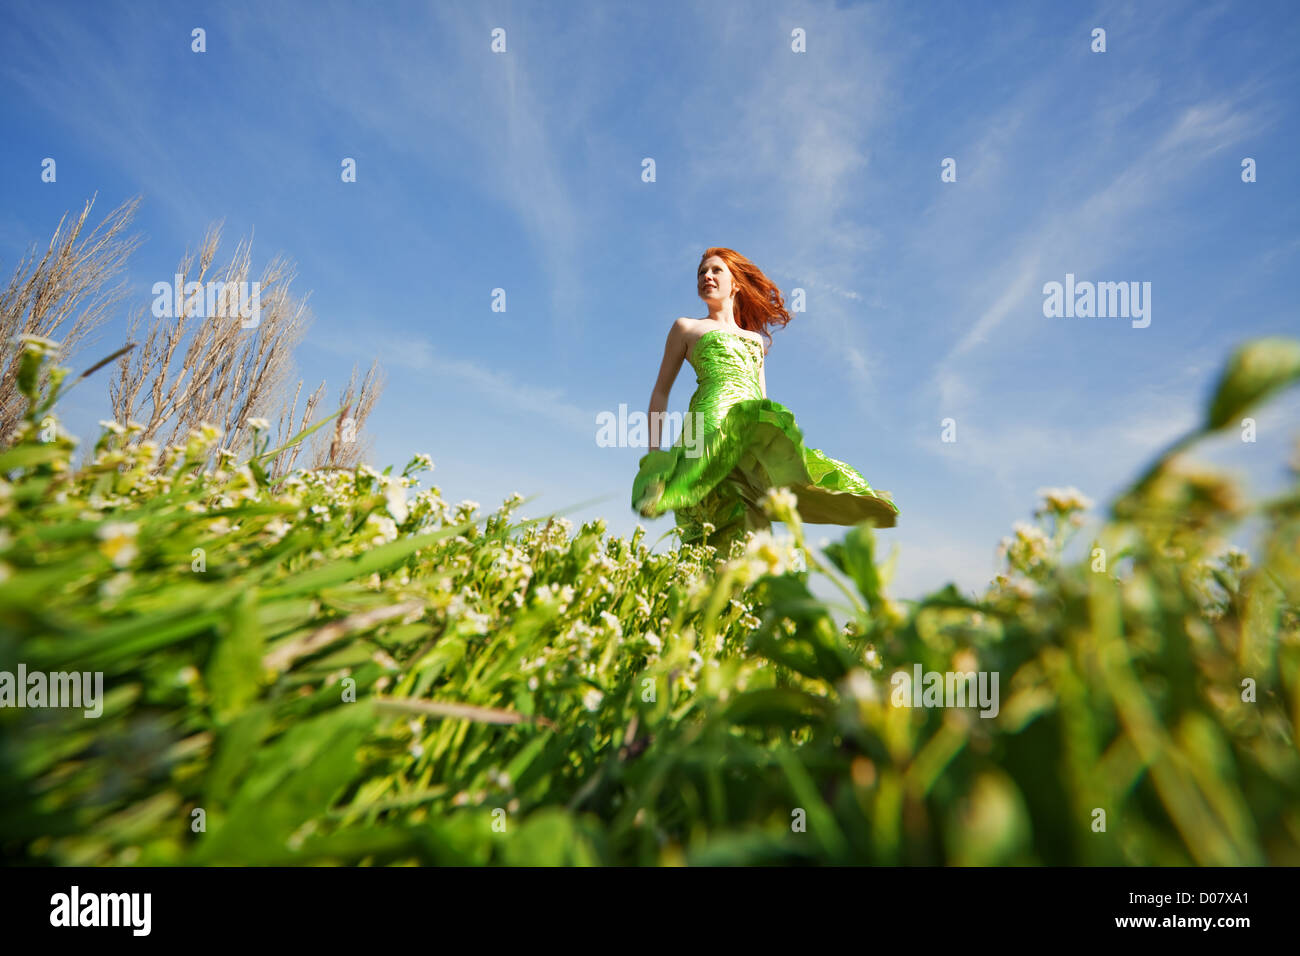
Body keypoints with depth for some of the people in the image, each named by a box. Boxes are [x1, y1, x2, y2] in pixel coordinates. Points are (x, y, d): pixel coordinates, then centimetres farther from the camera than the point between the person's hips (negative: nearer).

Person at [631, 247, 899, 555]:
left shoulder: (756, 339, 33)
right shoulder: (686, 328, 23)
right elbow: (661, 390, 16)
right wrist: (654, 449, 3)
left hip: (754, 425, 4)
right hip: (712, 419, -3)